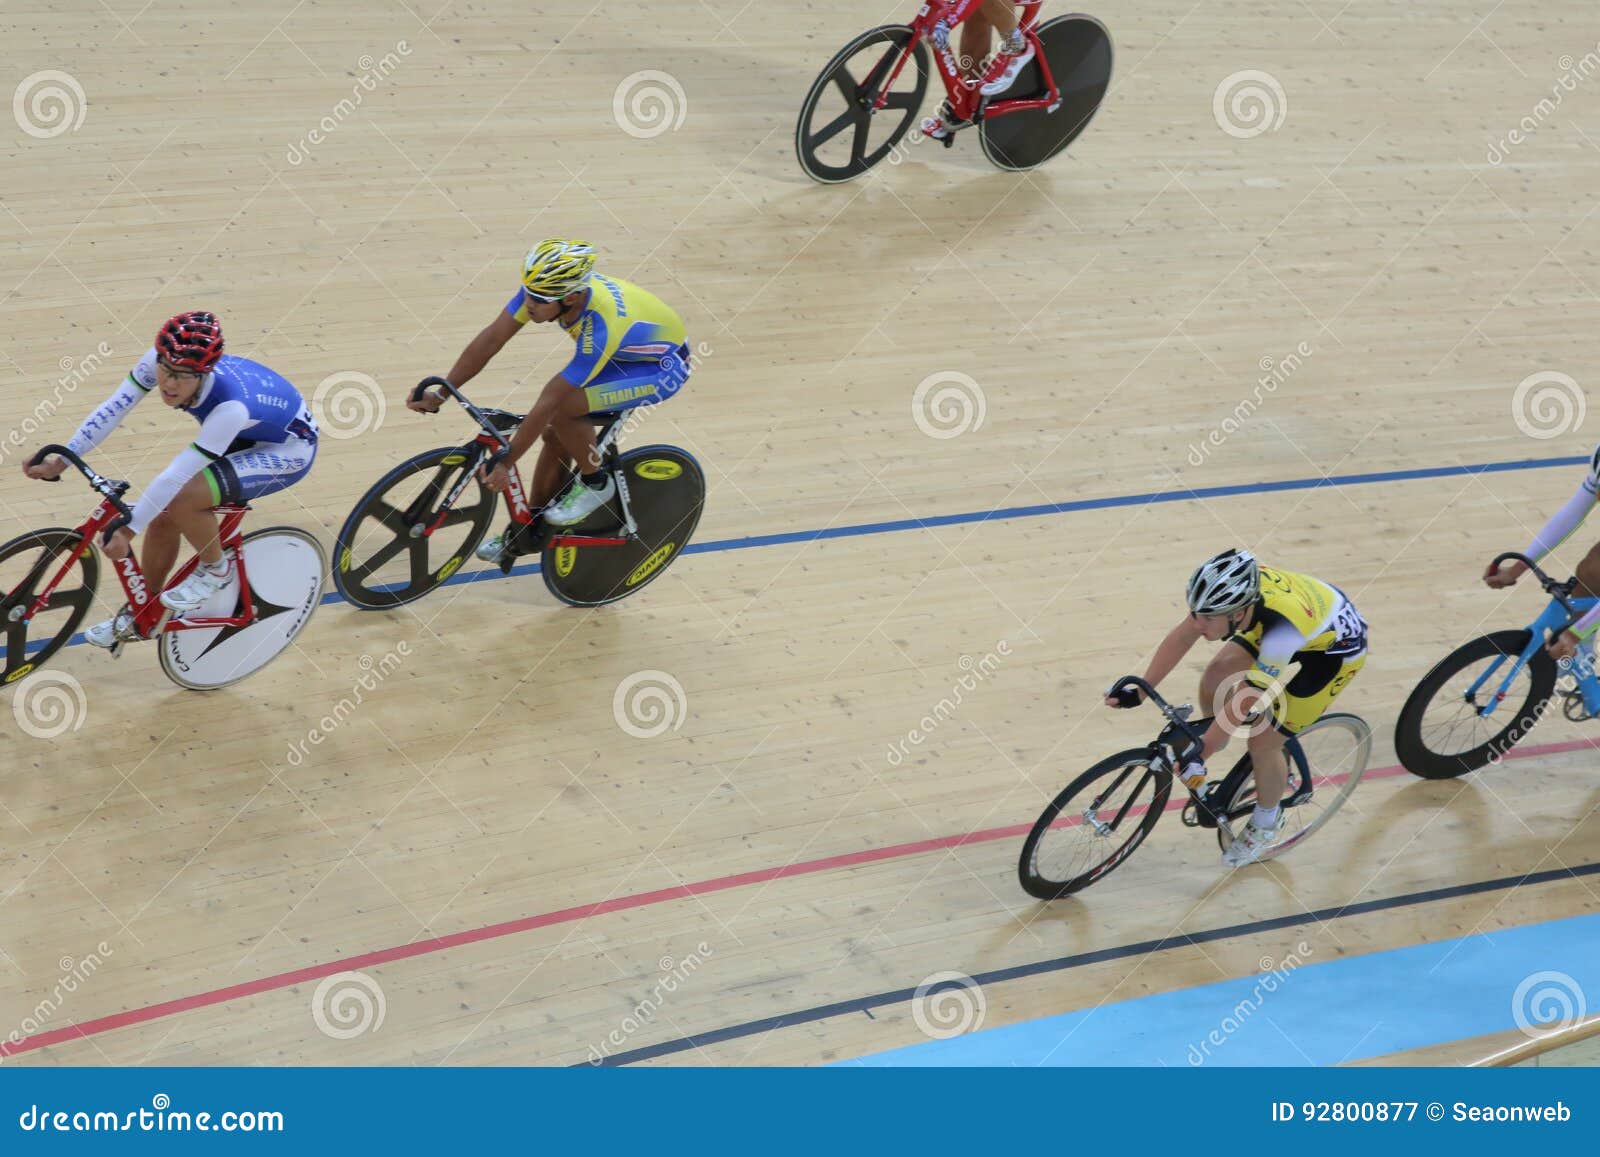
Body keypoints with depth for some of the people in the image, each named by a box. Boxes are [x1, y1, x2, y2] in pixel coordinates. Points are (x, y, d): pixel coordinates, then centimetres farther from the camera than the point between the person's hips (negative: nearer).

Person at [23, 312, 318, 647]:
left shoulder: (231, 405, -41)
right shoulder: (159, 360, -24)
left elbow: (177, 474, -38)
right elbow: (112, 408, -19)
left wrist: (128, 530, -34)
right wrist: (60, 460, -26)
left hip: (289, 450, -7)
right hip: (243, 438, 7)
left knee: (181, 499, -26)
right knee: (162, 520, 1)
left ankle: (216, 569, 1)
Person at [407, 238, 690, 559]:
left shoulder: (601, 327, -40)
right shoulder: (543, 287, -22)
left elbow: (548, 401, -36)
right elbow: (491, 338, -16)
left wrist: (505, 463, -31)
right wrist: (439, 395, -19)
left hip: (663, 366, -7)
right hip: (620, 354, 7)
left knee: (562, 406, -26)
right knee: (555, 434, 1)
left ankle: (595, 482, -1)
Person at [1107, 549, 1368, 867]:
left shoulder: (1281, 630, -43)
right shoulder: (1231, 590, -27)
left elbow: (1244, 704, -32)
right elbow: (1182, 636, -12)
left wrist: (1199, 757, -25)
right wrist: (1139, 691, -14)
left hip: (1336, 648, -6)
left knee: (1262, 743, -4)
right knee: (1216, 674, -9)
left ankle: (1266, 824, 23)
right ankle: (1214, 733, 23)